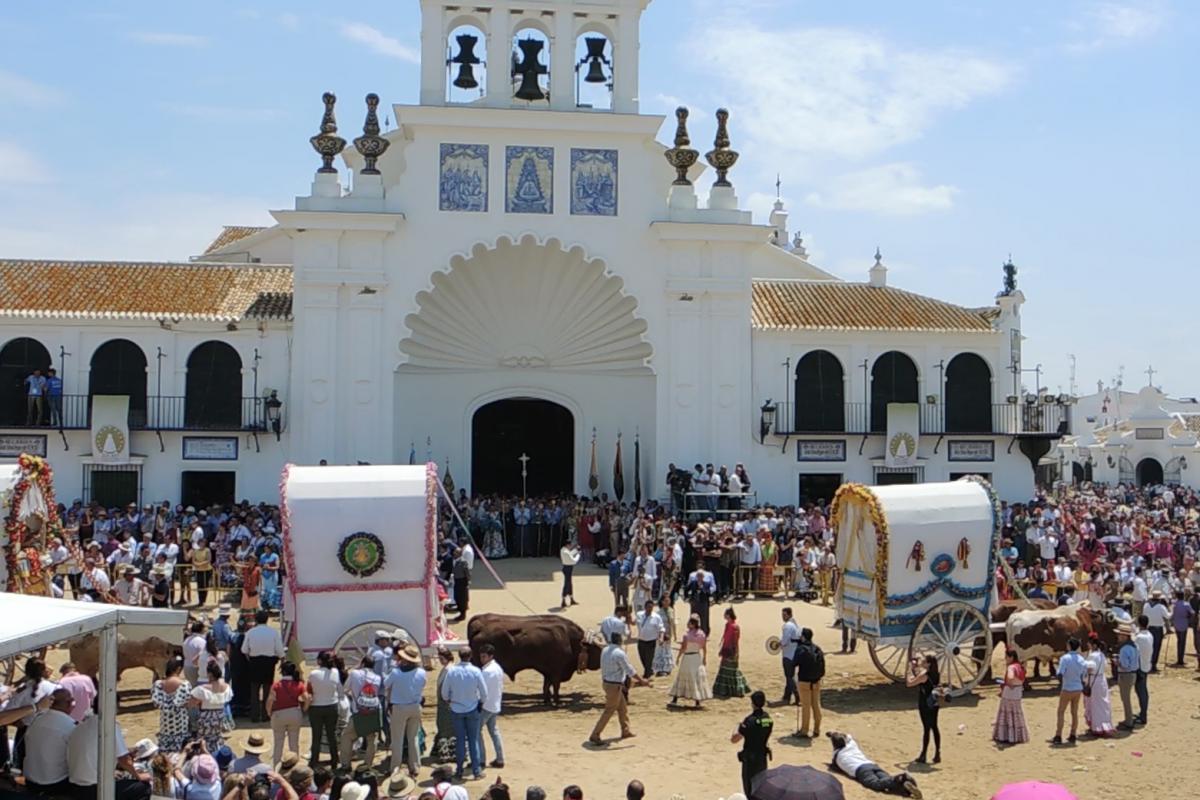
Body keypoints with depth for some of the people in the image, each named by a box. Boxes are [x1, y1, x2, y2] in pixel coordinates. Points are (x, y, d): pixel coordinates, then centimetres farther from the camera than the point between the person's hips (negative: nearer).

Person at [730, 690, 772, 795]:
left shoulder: (750, 720, -22)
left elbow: (733, 739, -17)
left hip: (750, 759, -6)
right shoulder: (768, 719, -2)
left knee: (750, 789, 3)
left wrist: (739, 726, 0)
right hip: (763, 757, 6)